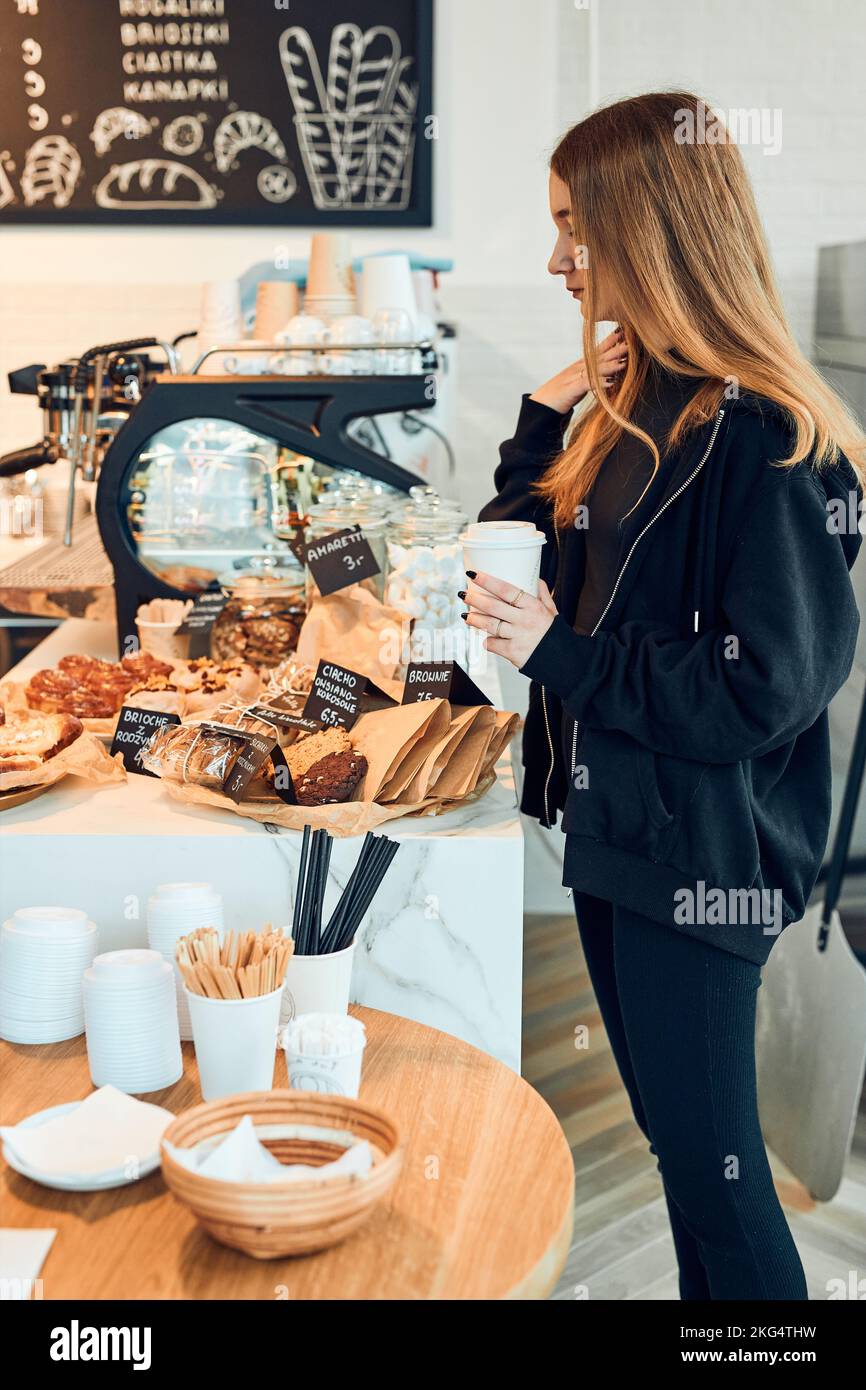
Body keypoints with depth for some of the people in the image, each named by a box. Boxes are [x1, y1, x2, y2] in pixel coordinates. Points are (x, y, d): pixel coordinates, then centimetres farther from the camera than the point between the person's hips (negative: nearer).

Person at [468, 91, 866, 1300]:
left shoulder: (762, 436, -20)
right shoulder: (625, 405, 6)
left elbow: (767, 691, -21)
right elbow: (524, 559, 14)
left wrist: (561, 653, -21)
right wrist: (546, 419, 1)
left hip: (699, 856, -9)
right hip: (615, 830, 9)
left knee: (711, 1157, 5)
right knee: (672, 1133, 22)